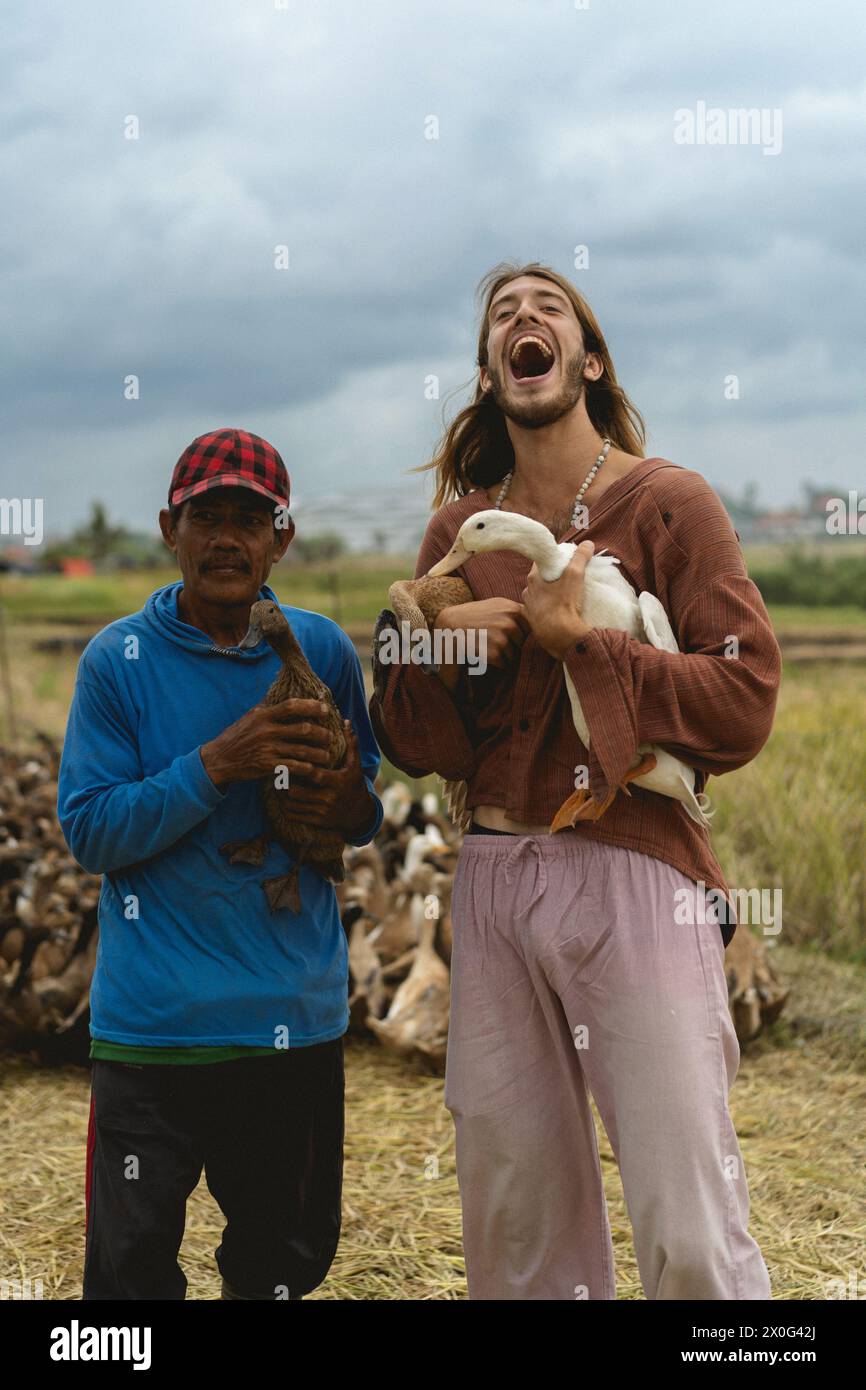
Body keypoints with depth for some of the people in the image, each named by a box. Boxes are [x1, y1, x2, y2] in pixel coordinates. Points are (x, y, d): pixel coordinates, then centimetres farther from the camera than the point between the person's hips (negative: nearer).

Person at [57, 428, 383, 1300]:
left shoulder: (322, 651, 4)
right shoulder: (117, 660, -5)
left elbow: (364, 784, 14)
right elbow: (88, 831, -9)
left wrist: (351, 807, -10)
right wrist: (218, 764, -20)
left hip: (297, 1015, 3)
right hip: (153, 1023, -3)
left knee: (289, 1259, 16)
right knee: (132, 1268, 2)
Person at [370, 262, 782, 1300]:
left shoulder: (667, 503, 0)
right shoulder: (458, 527, 13)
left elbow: (744, 707, -9)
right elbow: (407, 745, 13)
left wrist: (576, 642, -13)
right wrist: (441, 657, -6)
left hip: (632, 874, -4)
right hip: (492, 874, 5)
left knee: (689, 1234, -5)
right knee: (514, 1225, 11)